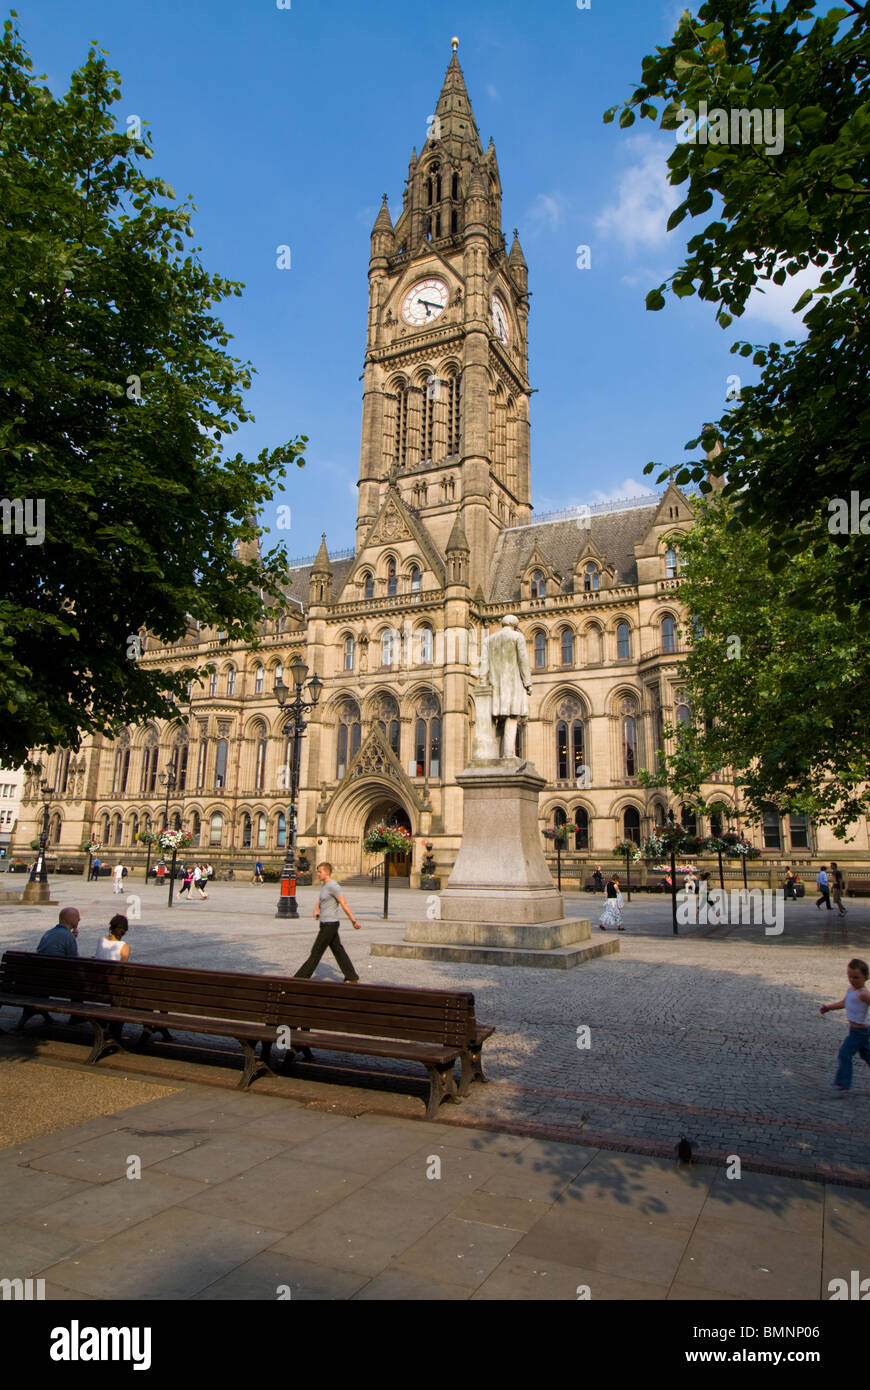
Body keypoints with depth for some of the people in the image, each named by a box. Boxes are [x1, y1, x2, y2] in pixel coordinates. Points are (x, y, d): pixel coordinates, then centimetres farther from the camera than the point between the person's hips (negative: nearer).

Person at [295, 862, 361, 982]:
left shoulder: (333, 886, -17)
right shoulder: (323, 885, 13)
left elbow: (344, 904, -19)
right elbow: (319, 901, 27)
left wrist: (353, 921, -19)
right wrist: (316, 910, 7)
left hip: (330, 925, -10)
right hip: (325, 923, 10)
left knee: (316, 952, -2)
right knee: (338, 951, 12)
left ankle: (301, 977, 4)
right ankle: (353, 978, 17)